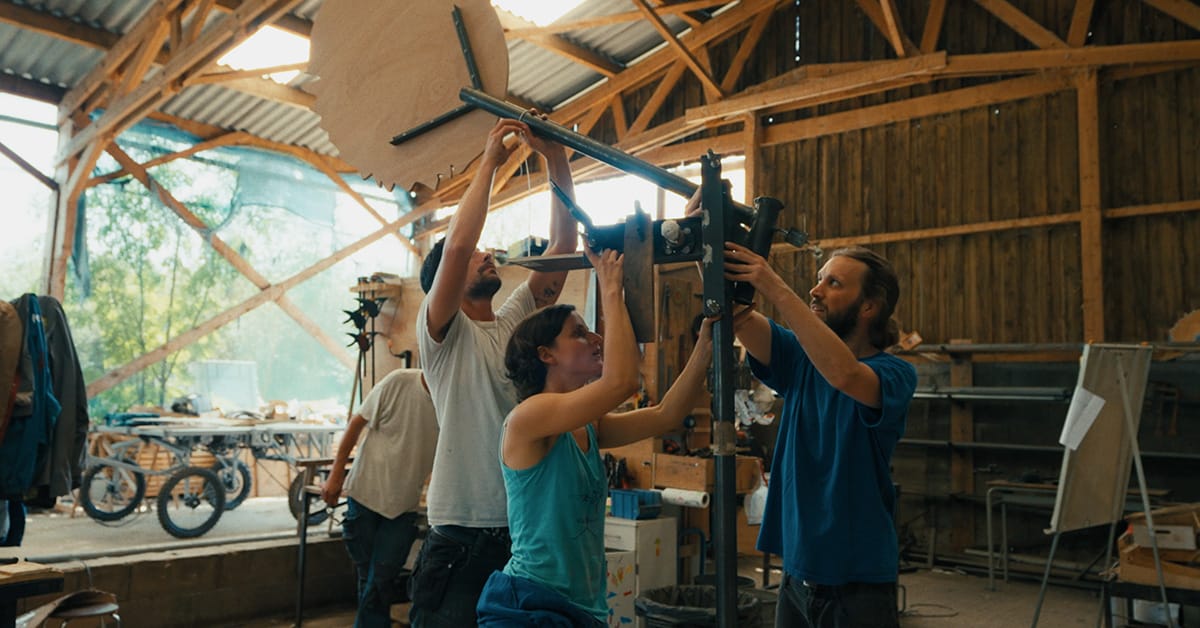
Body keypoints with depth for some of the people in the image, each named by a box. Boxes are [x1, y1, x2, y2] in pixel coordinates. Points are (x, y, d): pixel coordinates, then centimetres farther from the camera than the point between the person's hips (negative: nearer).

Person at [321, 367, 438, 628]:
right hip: (366, 492, -1)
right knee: (368, 577, 13)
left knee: (380, 583, 4)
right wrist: (336, 474, -3)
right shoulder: (398, 382, -17)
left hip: (404, 505, 1)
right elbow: (358, 422, -5)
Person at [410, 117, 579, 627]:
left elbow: (563, 244, 7)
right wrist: (489, 161, -12)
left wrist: (555, 155, 1)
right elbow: (457, 245, -21)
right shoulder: (443, 332, -4)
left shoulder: (516, 320, 13)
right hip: (464, 536, -6)